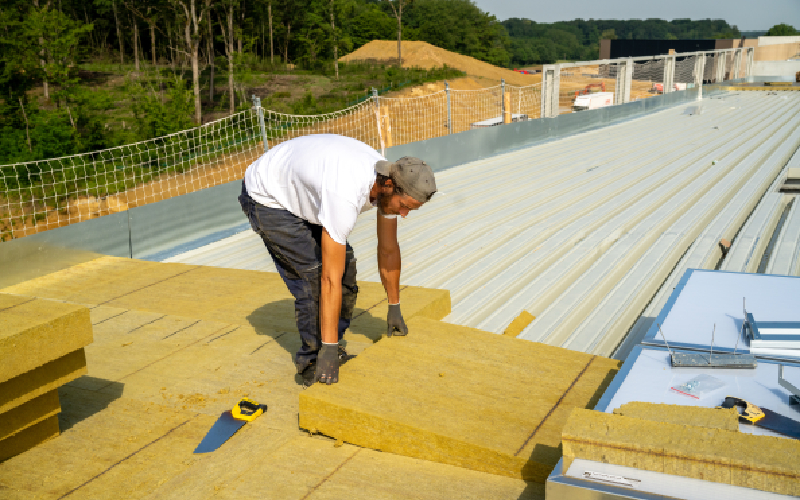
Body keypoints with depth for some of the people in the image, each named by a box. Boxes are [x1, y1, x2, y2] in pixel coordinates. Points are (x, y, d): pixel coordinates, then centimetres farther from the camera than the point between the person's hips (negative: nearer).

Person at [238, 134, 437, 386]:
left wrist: (394, 308, 11)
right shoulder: (345, 196, -41)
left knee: (345, 265, 1)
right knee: (314, 275, -15)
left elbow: (388, 250, 0)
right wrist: (329, 350, -32)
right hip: (267, 198, -8)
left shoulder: (391, 180, -15)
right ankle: (313, 362, 2)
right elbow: (330, 279, -37)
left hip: (299, 189, 8)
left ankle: (332, 352, 15)